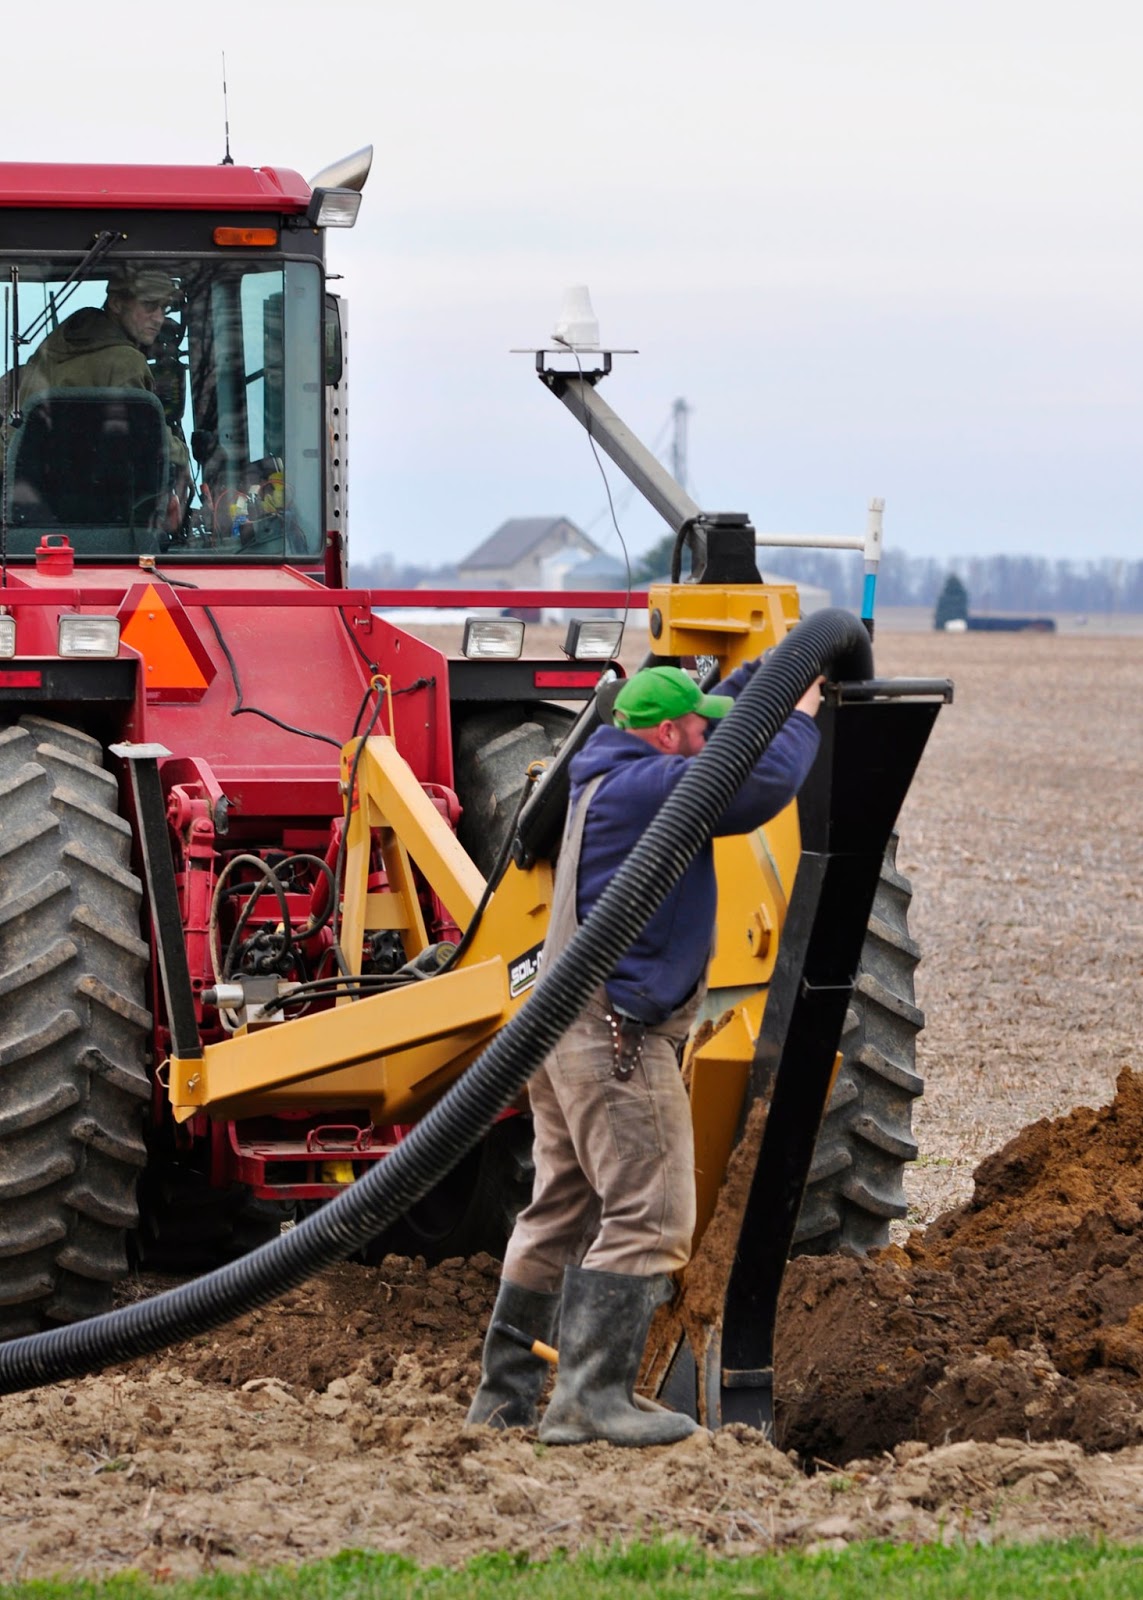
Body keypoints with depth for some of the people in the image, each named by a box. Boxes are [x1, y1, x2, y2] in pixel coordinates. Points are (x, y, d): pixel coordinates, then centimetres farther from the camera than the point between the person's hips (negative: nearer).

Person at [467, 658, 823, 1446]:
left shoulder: (612, 781, 17)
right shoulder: (646, 787, -13)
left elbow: (720, 740, 34)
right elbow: (761, 783, -21)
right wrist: (800, 717, -3)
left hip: (569, 1031, 11)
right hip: (618, 1035, -11)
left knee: (560, 1218, 14)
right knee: (648, 1219, -11)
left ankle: (506, 1396, 16)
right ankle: (593, 1395, -16)